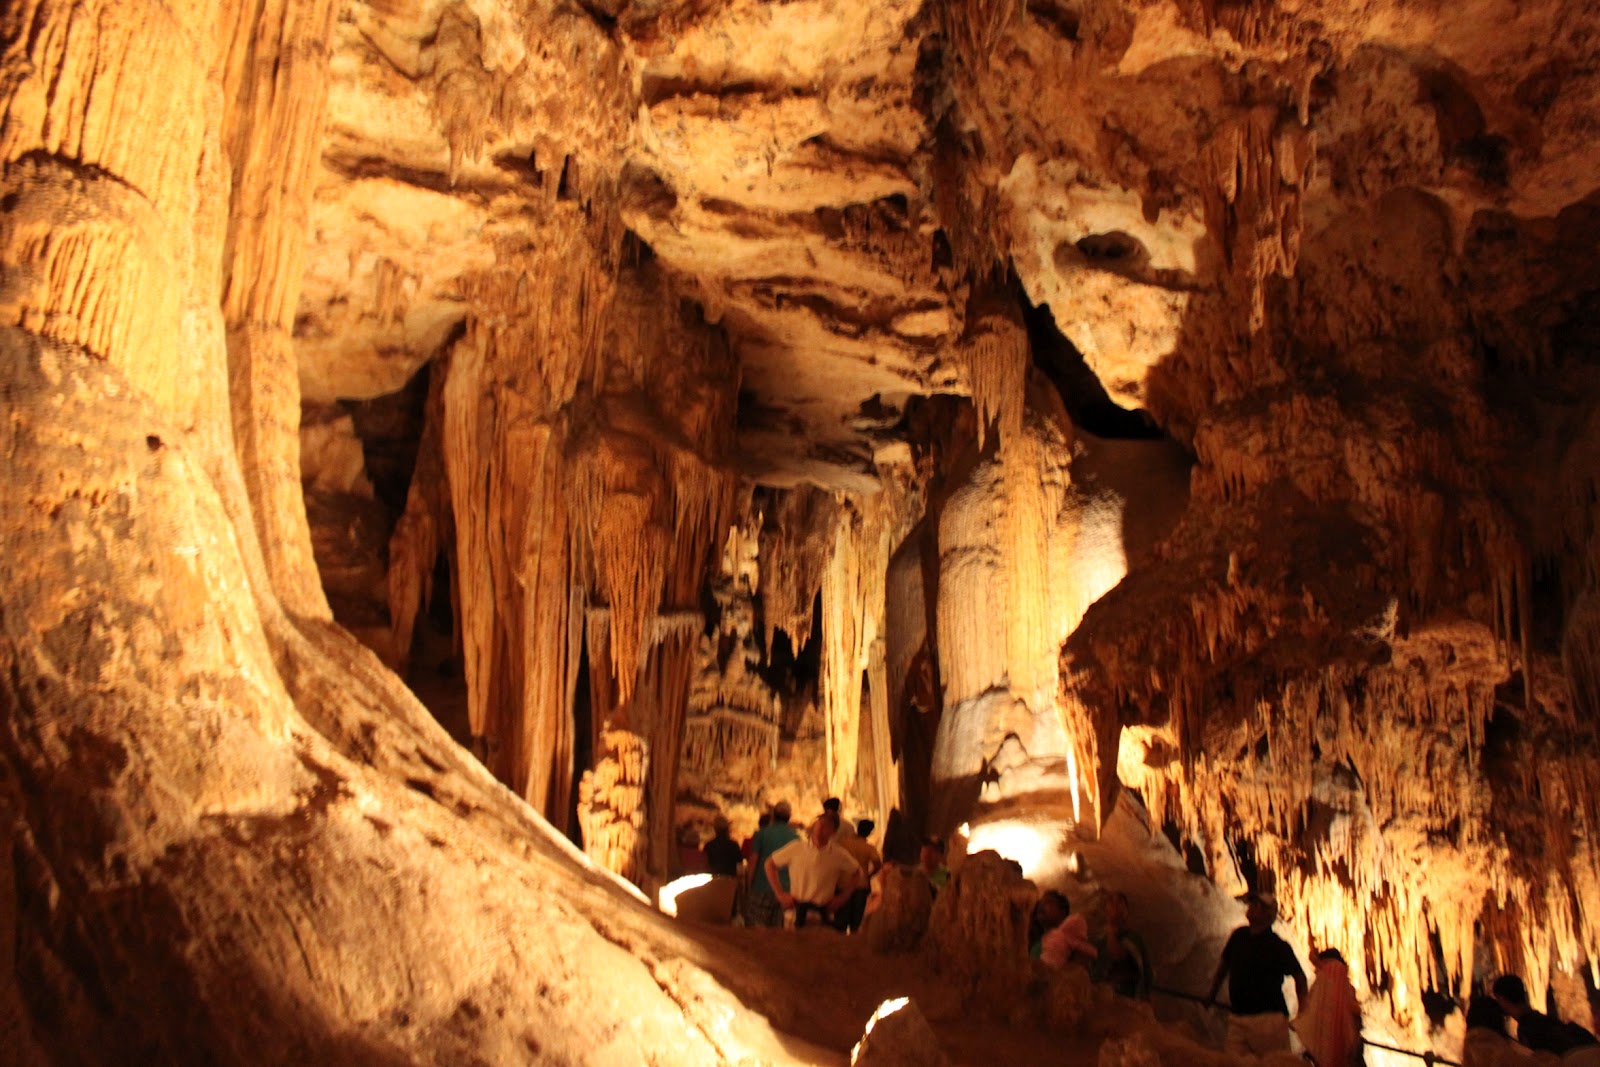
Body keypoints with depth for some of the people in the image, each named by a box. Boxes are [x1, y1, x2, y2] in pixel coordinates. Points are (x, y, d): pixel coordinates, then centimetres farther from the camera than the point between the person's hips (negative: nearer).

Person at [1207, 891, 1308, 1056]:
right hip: (1237, 1018, 5)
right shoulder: (1238, 935, 9)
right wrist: (1212, 994, 26)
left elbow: (1300, 977, 2)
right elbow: (1224, 963, 22)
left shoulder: (1278, 946, -6)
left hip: (1268, 1019, -5)